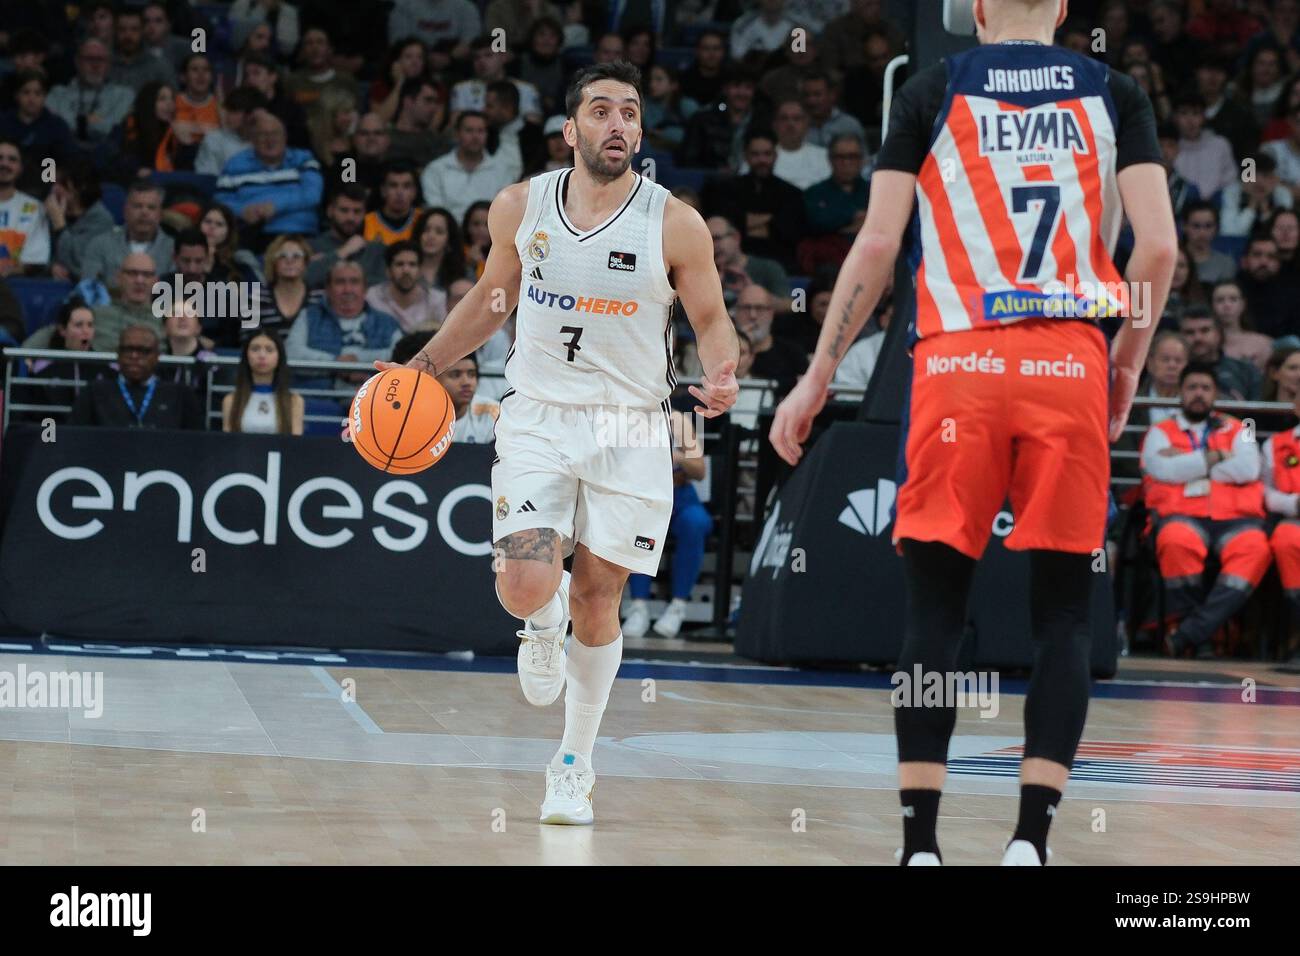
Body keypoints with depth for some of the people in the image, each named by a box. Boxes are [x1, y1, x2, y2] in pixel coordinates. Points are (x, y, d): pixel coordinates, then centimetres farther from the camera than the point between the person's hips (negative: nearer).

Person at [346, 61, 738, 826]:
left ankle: (575, 764, 23)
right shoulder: (520, 208, -1)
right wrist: (421, 367, 9)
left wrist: (722, 376, -20)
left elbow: (712, 318, 2)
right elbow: (492, 299, 15)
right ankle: (544, 621, 24)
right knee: (524, 588, -16)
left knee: (597, 601, 4)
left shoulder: (675, 225, -8)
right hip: (538, 418, 1)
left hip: (630, 432, -1)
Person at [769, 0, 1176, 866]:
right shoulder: (1115, 94, 10)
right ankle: (1031, 838, -3)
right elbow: (1158, 247, 0)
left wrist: (818, 378, 8)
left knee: (935, 611, 5)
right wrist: (1130, 361, 15)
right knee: (1064, 616, 5)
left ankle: (920, 840, 1)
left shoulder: (934, 92, 8)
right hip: (1069, 364, 0)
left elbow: (877, 246, 2)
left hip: (959, 365, 0)